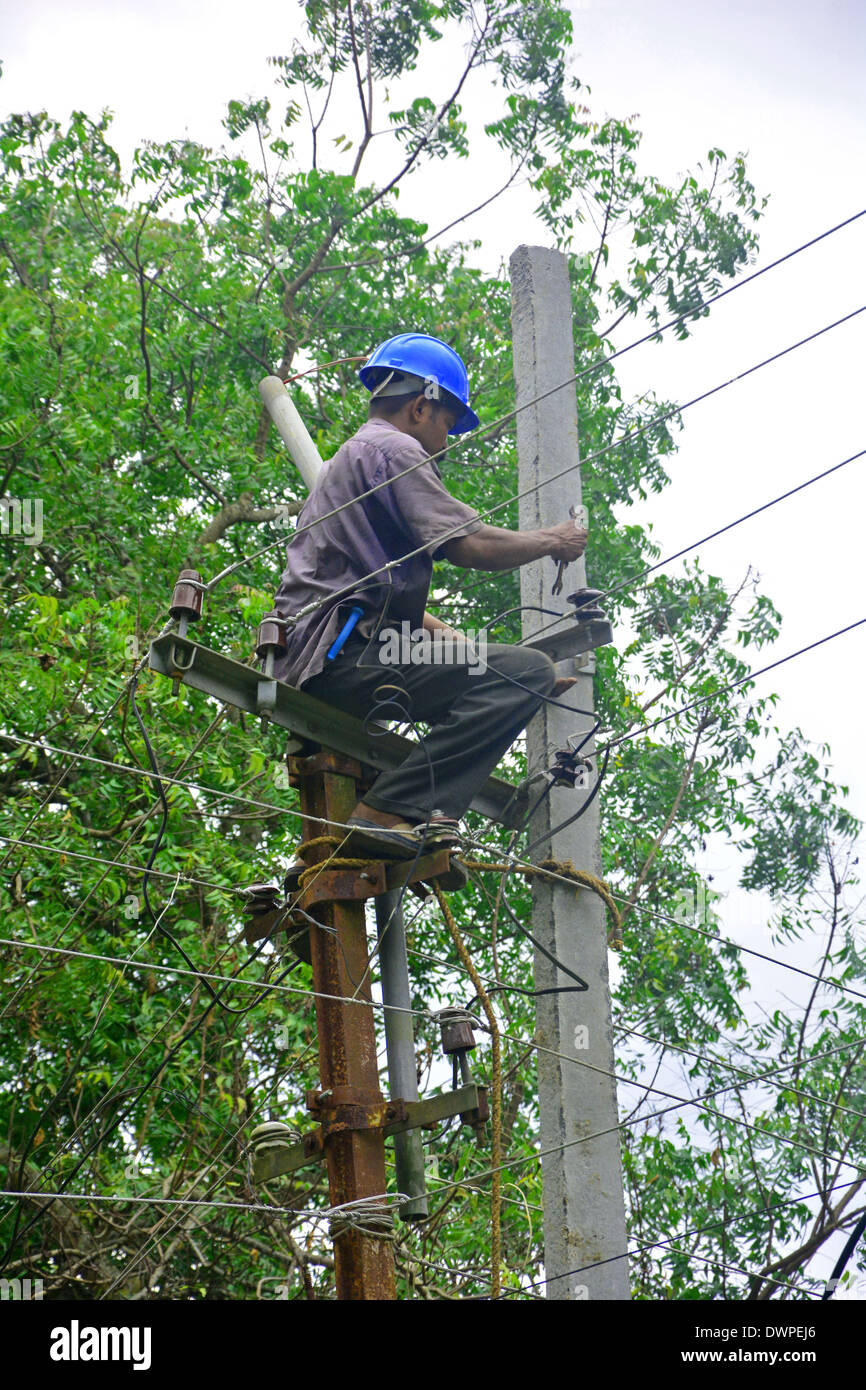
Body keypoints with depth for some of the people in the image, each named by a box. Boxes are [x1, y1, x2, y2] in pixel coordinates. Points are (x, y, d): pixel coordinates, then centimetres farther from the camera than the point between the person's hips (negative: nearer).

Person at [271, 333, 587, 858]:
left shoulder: (349, 457, 32)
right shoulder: (394, 449, -2)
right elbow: (468, 545, -12)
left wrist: (437, 631, 28)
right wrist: (552, 541, 3)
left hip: (309, 658, 11)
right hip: (343, 655, -11)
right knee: (526, 672, -22)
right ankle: (393, 811, -29)